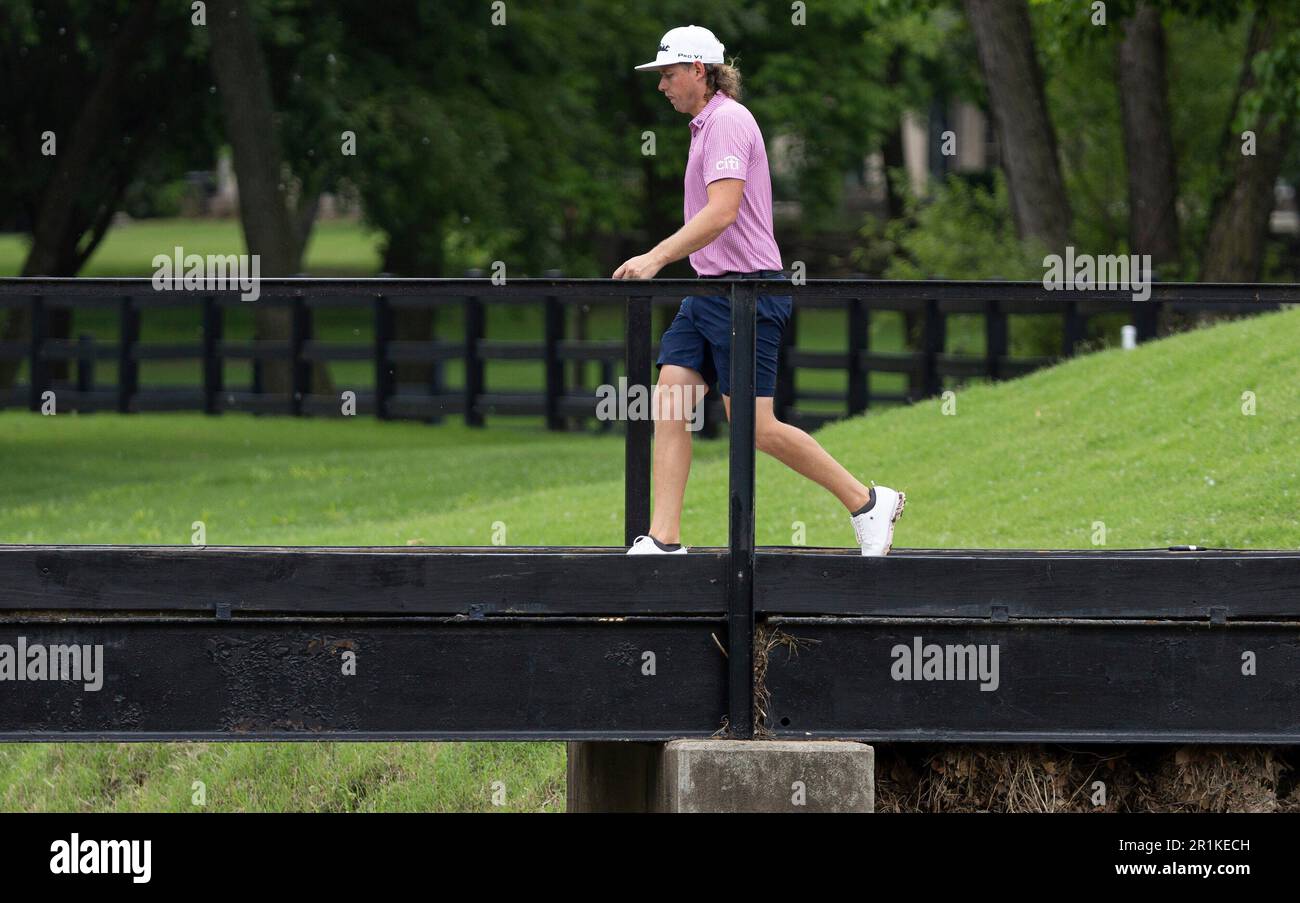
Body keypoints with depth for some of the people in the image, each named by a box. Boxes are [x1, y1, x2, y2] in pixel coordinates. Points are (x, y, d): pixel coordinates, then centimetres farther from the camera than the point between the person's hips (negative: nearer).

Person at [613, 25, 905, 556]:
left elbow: (722, 213, -25)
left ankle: (867, 503, 3)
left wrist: (656, 259, -28)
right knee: (669, 405, -1)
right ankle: (664, 539, -4)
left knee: (755, 428, -9)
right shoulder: (706, 124, 17)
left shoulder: (728, 121, -14)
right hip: (709, 291, 10)